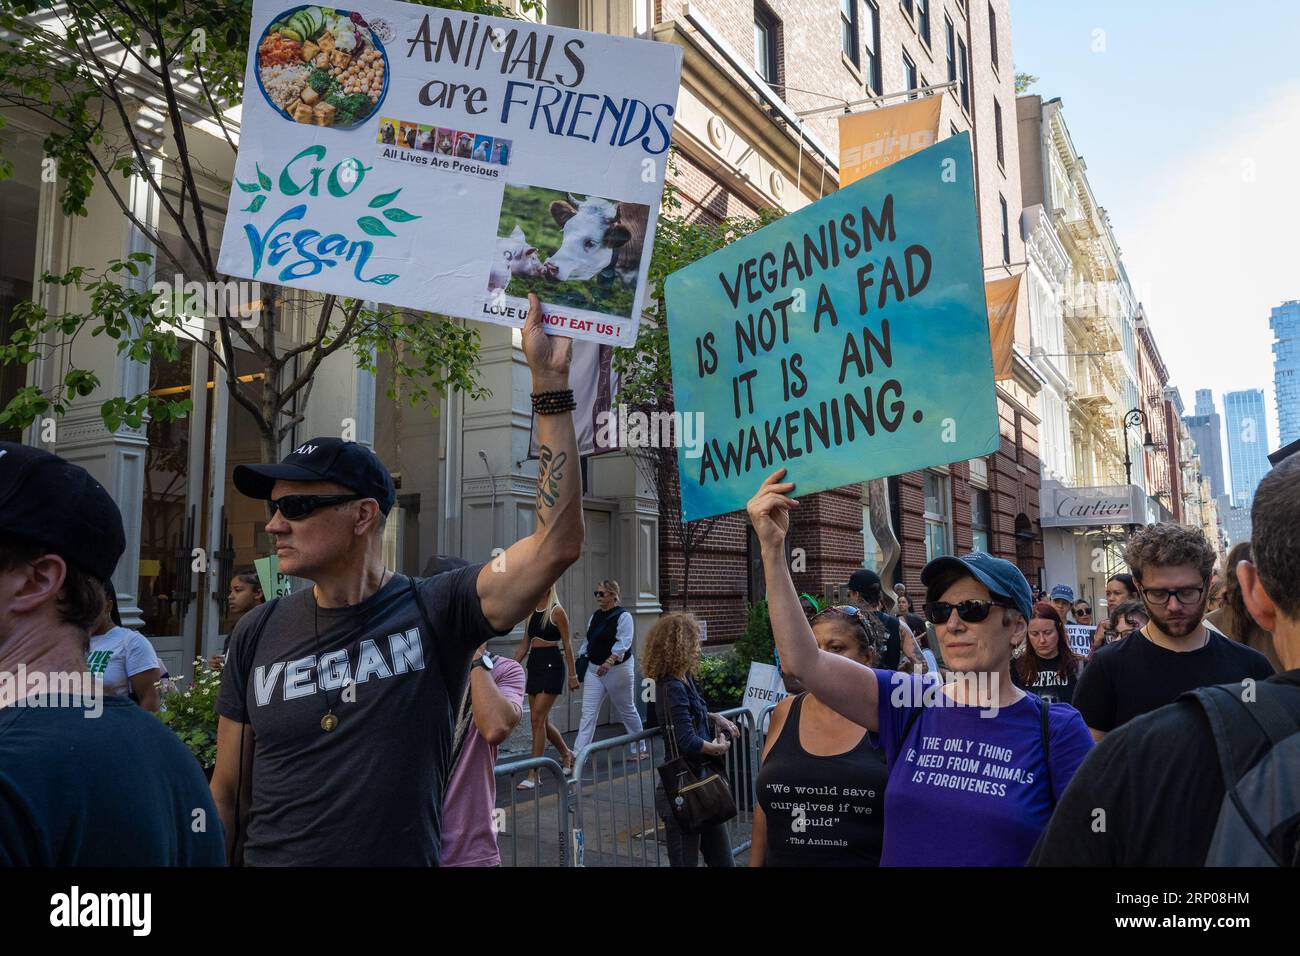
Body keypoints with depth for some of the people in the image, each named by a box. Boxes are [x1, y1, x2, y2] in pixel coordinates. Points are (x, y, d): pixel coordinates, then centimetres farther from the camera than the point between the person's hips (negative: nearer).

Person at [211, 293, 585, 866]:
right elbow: (225, 793, 3)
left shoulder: (436, 612, -13)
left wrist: (550, 385, -25)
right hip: (267, 856, 2)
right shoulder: (257, 634, -3)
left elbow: (556, 545, -23)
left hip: (405, 855, -2)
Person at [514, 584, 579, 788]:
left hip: (552, 665, -7)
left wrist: (572, 675, -8)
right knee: (541, 720, 11)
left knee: (537, 719, -11)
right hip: (534, 665, 7)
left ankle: (533, 775, -7)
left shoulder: (557, 612, -7)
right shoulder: (531, 612, 13)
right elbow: (524, 645, 16)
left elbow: (567, 645, -7)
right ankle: (566, 754, 35)